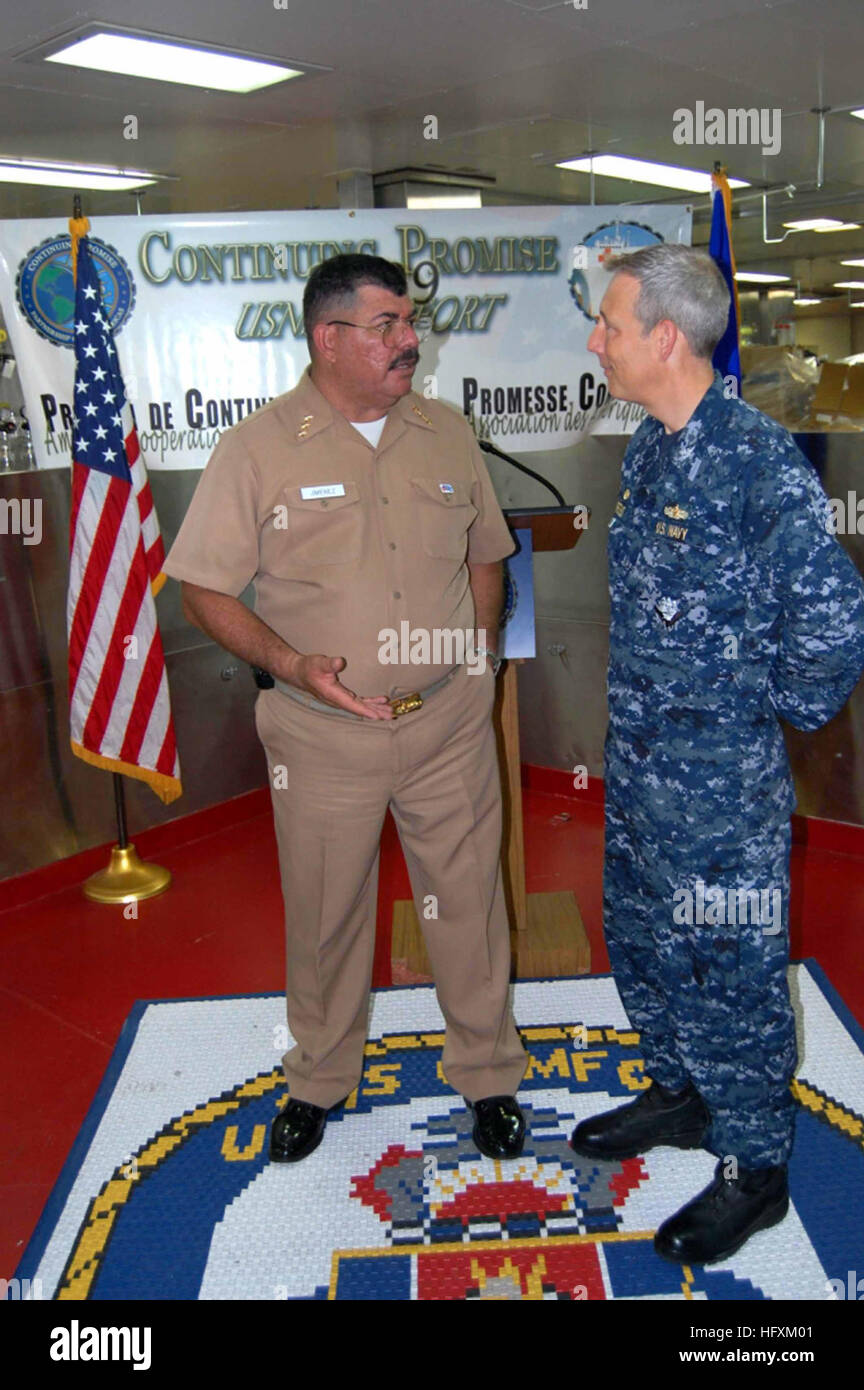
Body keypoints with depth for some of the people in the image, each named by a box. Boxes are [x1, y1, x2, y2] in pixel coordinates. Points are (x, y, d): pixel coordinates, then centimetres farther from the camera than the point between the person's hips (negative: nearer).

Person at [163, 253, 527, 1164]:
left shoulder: (448, 436, 6)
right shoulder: (257, 448, -6)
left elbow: (483, 555, 17)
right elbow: (204, 589, -6)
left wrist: (478, 656, 5)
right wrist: (291, 663, -19)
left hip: (450, 724, 3)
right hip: (322, 733, -2)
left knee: (467, 901, 12)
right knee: (324, 914, 13)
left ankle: (486, 1072, 35)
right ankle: (318, 1079, 38)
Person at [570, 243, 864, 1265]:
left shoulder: (759, 462, -22)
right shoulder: (649, 450, 6)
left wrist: (775, 708, -10)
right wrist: (641, 712, 15)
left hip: (719, 778, -8)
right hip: (637, 761, 9)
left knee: (728, 967, 7)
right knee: (639, 940, 22)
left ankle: (754, 1170, 30)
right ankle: (680, 1094, 46)